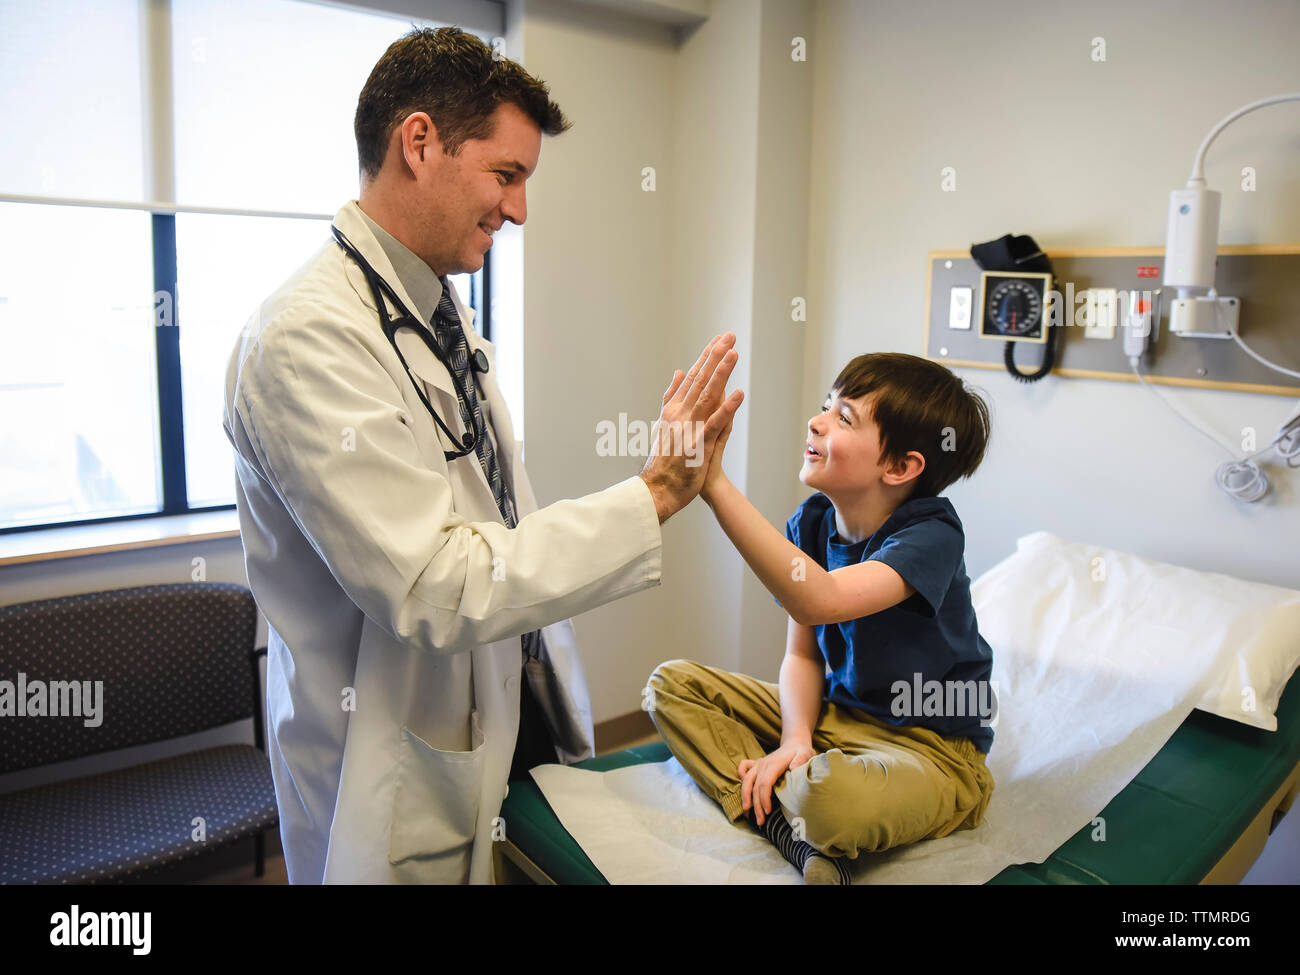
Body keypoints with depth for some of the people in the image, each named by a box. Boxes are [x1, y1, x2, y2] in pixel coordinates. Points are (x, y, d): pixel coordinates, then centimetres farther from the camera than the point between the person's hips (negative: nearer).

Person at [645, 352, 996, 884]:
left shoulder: (932, 536, -24)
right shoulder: (811, 523, -2)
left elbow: (818, 601, -43)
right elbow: (802, 653, 3)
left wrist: (715, 485, -46)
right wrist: (796, 737, -17)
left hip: (931, 746, -7)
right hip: (836, 714, 7)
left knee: (828, 792, -41)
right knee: (671, 683, 0)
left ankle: (769, 798, -4)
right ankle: (783, 822, -16)